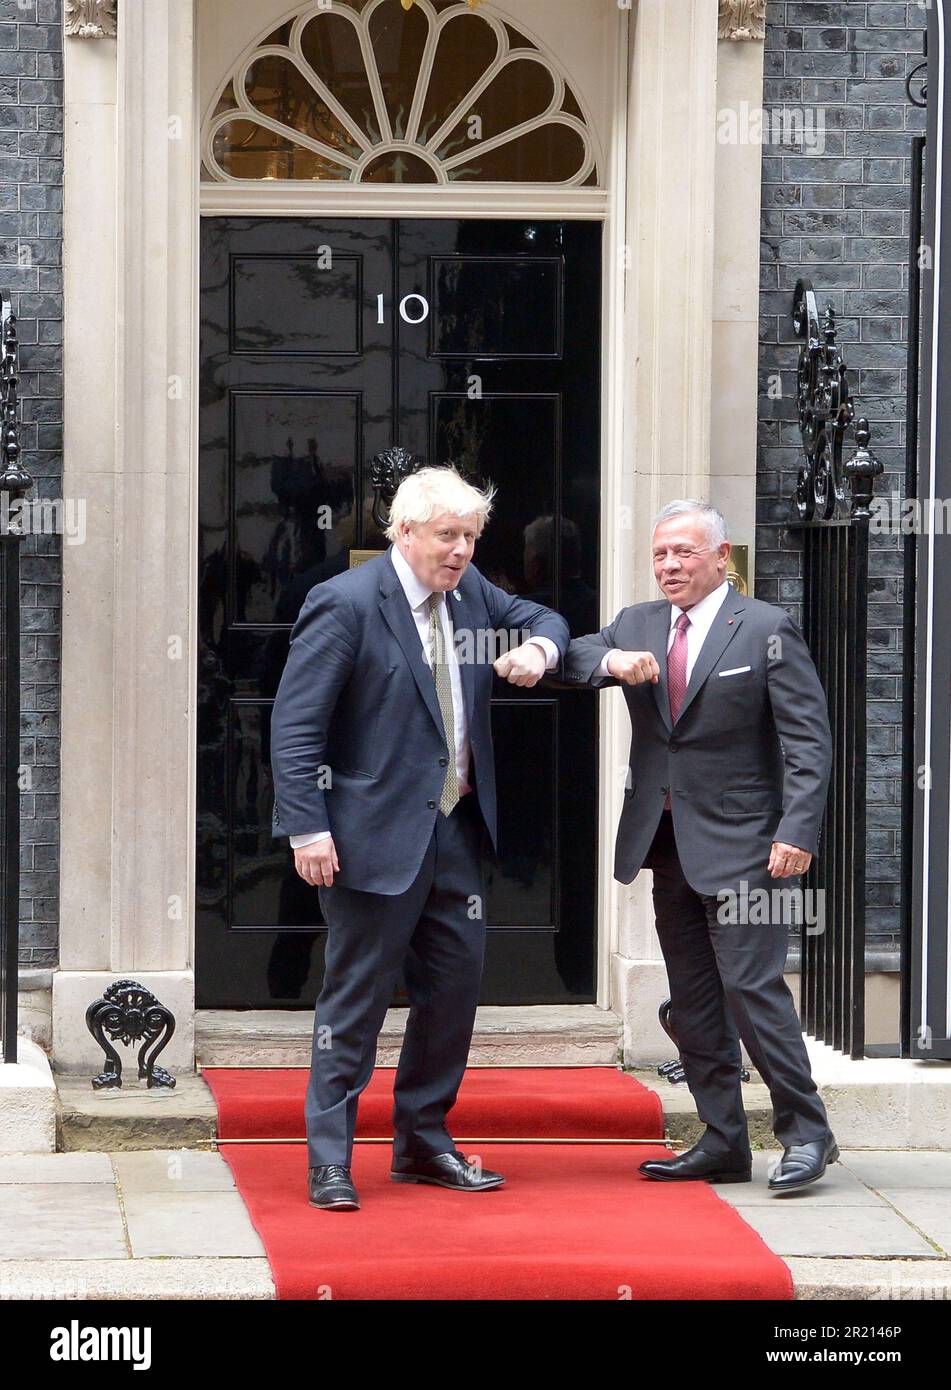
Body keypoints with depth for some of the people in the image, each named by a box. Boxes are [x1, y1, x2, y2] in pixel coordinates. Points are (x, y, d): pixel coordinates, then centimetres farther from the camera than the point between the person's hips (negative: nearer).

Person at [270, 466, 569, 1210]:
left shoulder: (470, 592, 9)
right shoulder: (346, 604, -13)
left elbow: (543, 620, 27)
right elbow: (295, 725, -14)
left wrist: (537, 647, 1)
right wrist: (308, 827, -20)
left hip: (454, 830, 8)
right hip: (375, 835, -8)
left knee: (455, 985, 11)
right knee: (358, 995, -2)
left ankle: (423, 1142, 24)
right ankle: (330, 1160, 5)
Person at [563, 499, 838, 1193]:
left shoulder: (767, 630, -5)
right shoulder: (637, 625, 13)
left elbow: (808, 740, -8)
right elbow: (570, 656, 2)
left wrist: (797, 831, -18)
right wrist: (611, 661, -20)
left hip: (741, 847, -6)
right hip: (669, 845, 6)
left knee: (751, 986, -12)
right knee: (693, 1000, 8)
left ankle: (806, 1133, -2)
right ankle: (723, 1145, 15)